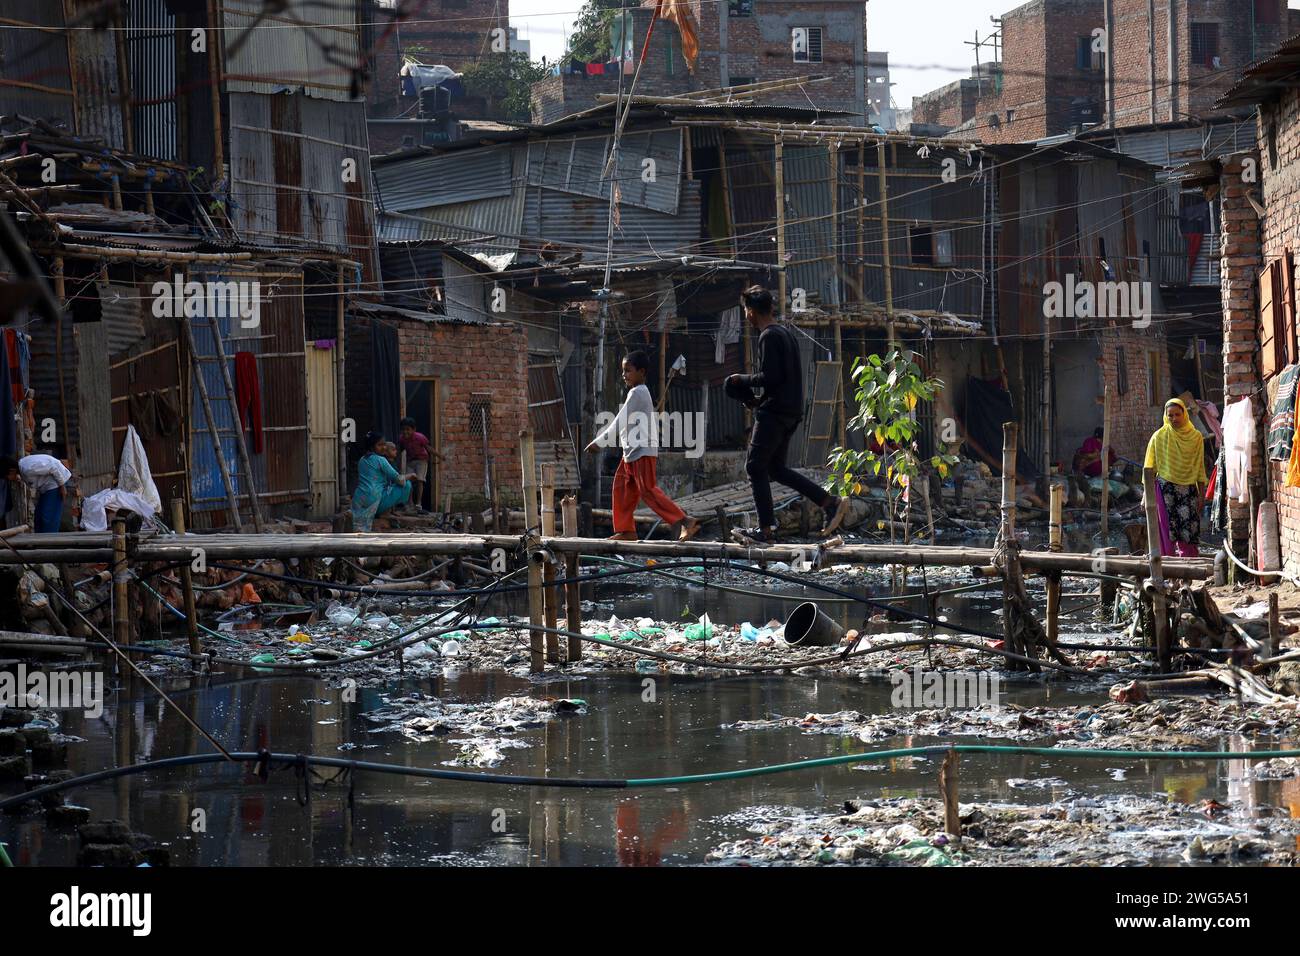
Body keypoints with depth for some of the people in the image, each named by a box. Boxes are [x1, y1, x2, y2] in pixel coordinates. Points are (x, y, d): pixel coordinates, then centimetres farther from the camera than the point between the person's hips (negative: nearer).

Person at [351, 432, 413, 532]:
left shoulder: (362, 460, 18)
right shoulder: (380, 460, -5)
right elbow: (398, 479, -5)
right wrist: (410, 475, 14)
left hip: (358, 501, 8)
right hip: (375, 500, -8)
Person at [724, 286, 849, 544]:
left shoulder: (769, 337, -13)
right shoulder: (786, 333, 17)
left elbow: (769, 377, -21)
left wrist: (742, 381, -4)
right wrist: (758, 400, 16)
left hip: (774, 413, -9)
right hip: (792, 411, 9)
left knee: (755, 467, -2)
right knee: (776, 468, 14)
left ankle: (765, 530, -4)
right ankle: (830, 502, 6)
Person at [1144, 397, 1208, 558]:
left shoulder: (1196, 437, 6)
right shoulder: (1159, 437, 1)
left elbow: (1199, 468, 10)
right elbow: (1150, 469, 2)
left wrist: (1201, 495, 6)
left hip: (1188, 491, 2)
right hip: (1166, 490, -2)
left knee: (1188, 537, -2)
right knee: (1167, 535, -6)